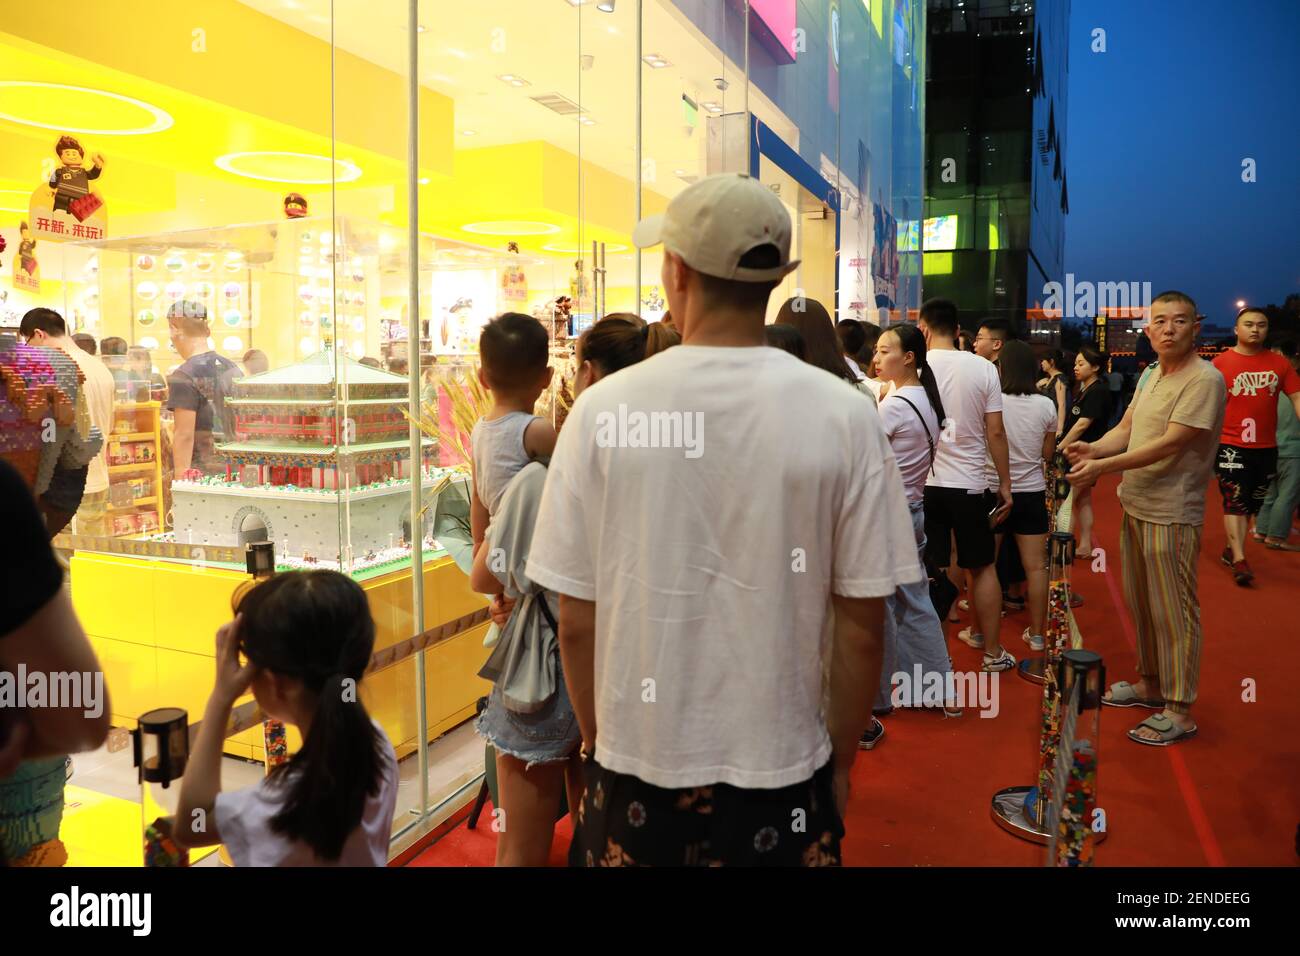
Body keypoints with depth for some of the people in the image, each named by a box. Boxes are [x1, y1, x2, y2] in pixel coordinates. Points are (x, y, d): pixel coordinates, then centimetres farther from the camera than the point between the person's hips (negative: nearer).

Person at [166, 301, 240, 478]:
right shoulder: (232, 368, 10)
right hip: (232, 469, 7)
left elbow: (184, 435, -16)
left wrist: (181, 479, -14)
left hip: (198, 474, -7)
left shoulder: (183, 377, -12)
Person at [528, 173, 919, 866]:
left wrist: (597, 741, 10)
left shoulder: (602, 408, -13)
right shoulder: (843, 416, -13)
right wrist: (840, 761, 8)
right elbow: (861, 627, -8)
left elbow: (577, 621, -7)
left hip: (636, 771, 0)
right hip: (782, 775, 0)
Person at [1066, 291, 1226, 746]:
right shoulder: (1150, 375, 13)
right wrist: (1092, 448, -10)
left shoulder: (1204, 379, -15)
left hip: (1171, 514, -8)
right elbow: (1126, 429, 11)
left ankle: (1179, 711, 9)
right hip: (1135, 505, 8)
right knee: (1141, 604, 18)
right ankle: (1150, 683, 34)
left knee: (1173, 611, -1)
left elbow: (1170, 443, -21)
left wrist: (1103, 467, -23)